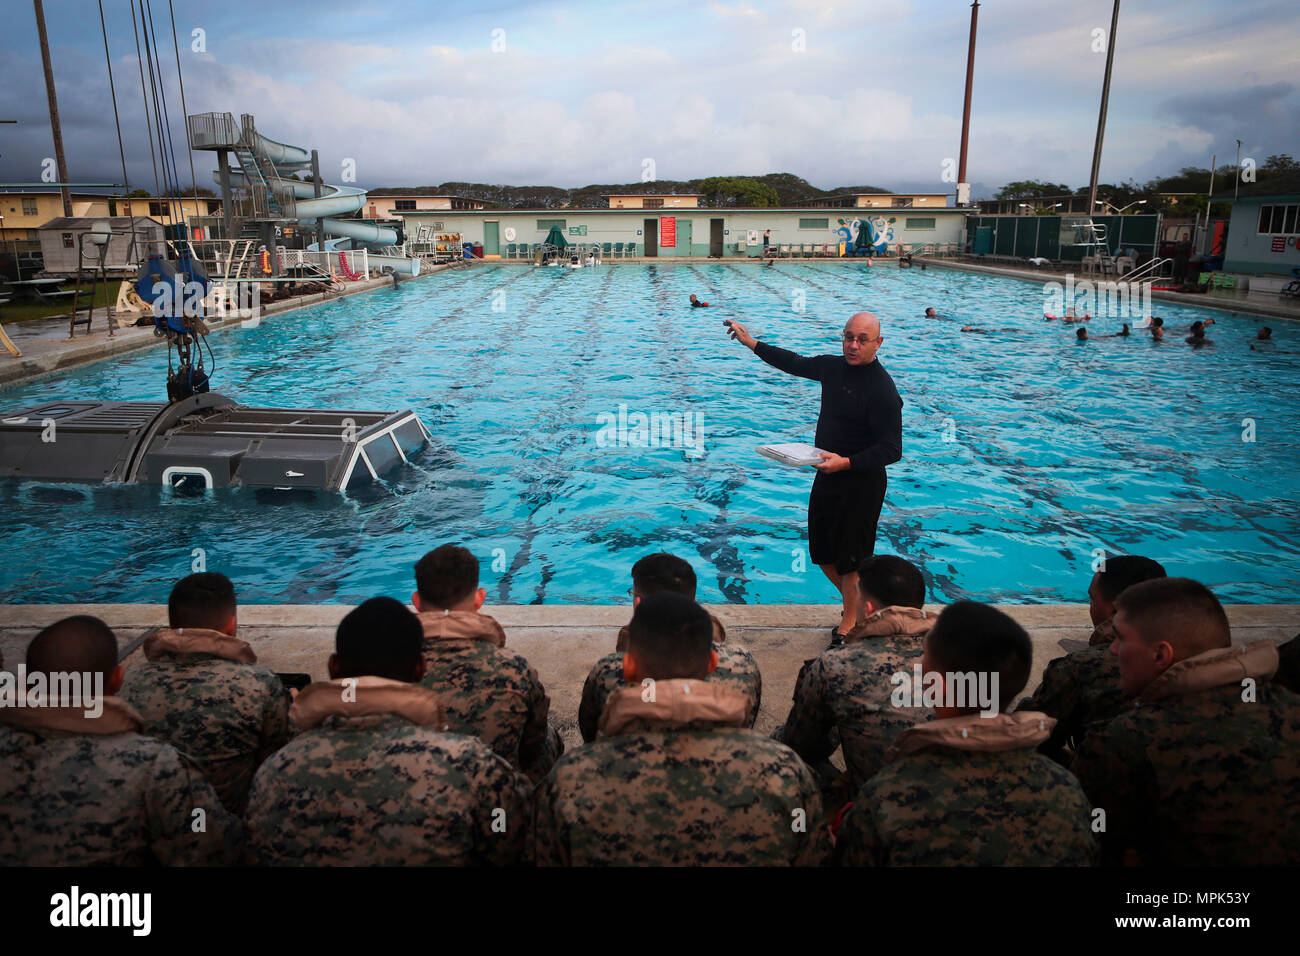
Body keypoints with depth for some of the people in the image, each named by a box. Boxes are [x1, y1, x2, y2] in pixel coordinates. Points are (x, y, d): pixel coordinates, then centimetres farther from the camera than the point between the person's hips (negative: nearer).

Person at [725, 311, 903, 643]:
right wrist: (751, 343, 22)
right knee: (822, 552, 17)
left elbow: (891, 450, -21)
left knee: (850, 556, 3)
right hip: (827, 476, 8)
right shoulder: (833, 367, 2)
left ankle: (851, 619, 23)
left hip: (861, 483, -8)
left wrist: (846, 462, -32)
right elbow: (795, 363, 20)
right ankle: (856, 603, 38)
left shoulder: (883, 390, -20)